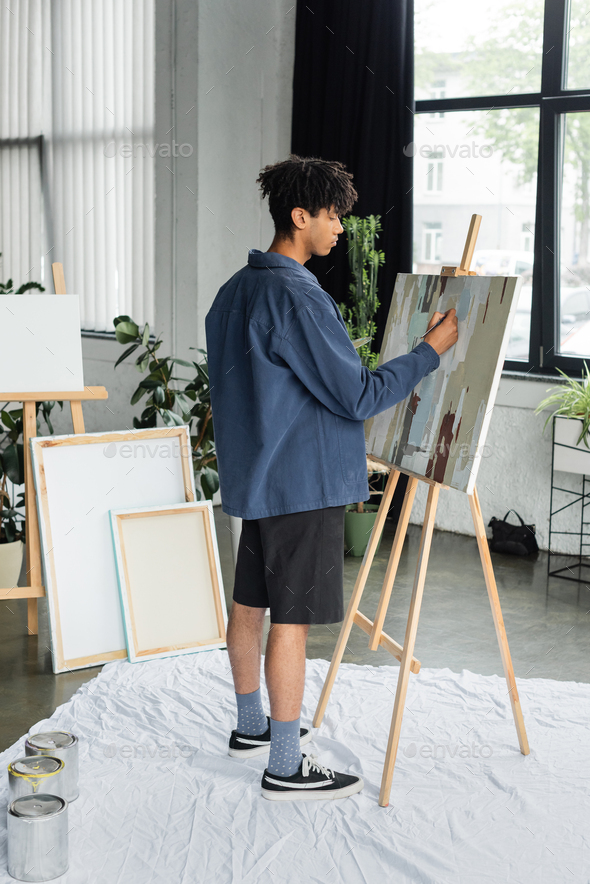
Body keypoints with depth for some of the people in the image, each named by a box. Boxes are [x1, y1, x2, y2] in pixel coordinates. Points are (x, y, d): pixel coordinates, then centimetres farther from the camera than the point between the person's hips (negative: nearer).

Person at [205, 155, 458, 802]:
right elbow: (357, 395, -19)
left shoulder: (234, 291, 10)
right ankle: (286, 766, 4)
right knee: (292, 619, -4)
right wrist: (430, 351, -10)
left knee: (250, 602, 18)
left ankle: (251, 726, 34)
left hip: (252, 476, 10)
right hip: (303, 482, -10)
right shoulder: (297, 298, -20)